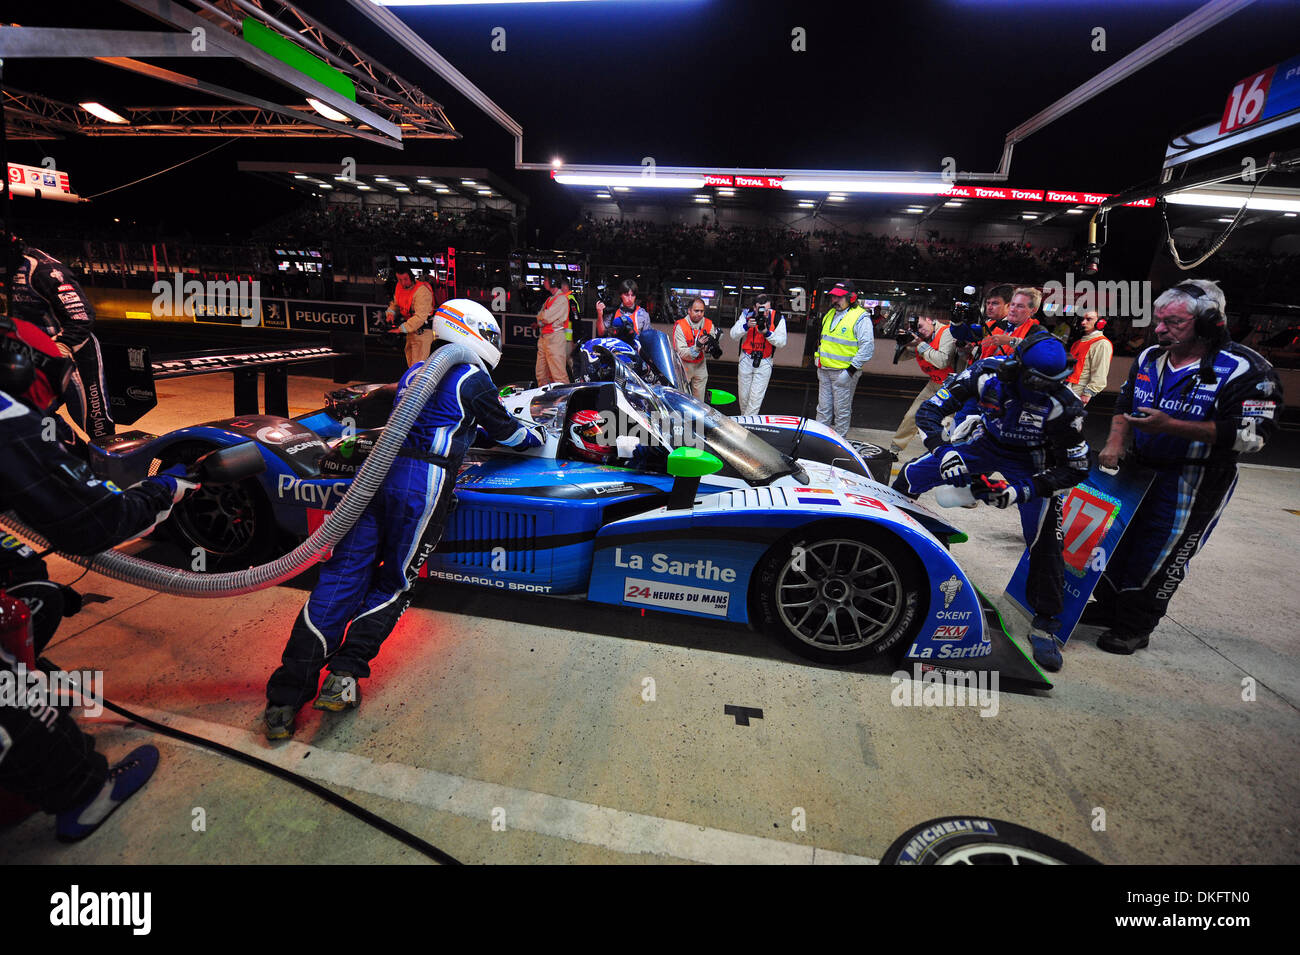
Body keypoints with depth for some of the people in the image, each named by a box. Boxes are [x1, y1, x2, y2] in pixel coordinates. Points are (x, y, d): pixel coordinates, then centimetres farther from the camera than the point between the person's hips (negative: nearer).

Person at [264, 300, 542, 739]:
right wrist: (534, 437, 35)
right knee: (393, 582, 10)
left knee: (343, 574, 3)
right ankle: (344, 674, 2)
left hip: (378, 468, 6)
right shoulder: (473, 378, 3)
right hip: (424, 481, -6)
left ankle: (286, 695, 2)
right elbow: (504, 430, 15)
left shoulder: (415, 371, 24)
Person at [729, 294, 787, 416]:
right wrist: (747, 326, -28)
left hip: (764, 362, -2)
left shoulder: (778, 318, -8)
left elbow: (782, 342, -11)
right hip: (746, 360, 2)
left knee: (756, 397, -8)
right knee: (743, 396, 11)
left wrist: (767, 333, -27)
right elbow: (733, 335, -10)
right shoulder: (747, 314, -6)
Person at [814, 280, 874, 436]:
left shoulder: (861, 317, -11)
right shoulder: (829, 314, 13)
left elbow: (867, 346, -15)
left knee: (842, 410, 2)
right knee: (823, 408, 14)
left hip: (844, 372, -7)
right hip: (824, 370, 7)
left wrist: (853, 368, -18)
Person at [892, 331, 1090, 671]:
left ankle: (1045, 625, 0)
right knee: (911, 475, -5)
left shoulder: (1063, 405, -28)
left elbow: (1075, 468, -19)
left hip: (1030, 464, -2)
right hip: (984, 444, 3)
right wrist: (943, 450, -36)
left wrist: (1024, 490, -32)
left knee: (1045, 541, -18)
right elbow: (930, 410, -20)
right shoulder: (988, 373, -25)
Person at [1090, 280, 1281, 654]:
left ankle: (1135, 627, 15)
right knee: (1118, 540, 14)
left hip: (1193, 484, -6)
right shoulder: (1149, 359, 5)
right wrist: (1115, 444, -3)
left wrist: (1170, 426, -30)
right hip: (1138, 470, 7)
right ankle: (1109, 605, 31)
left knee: (1161, 556, 1)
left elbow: (1250, 436, -21)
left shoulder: (1245, 370, -15)